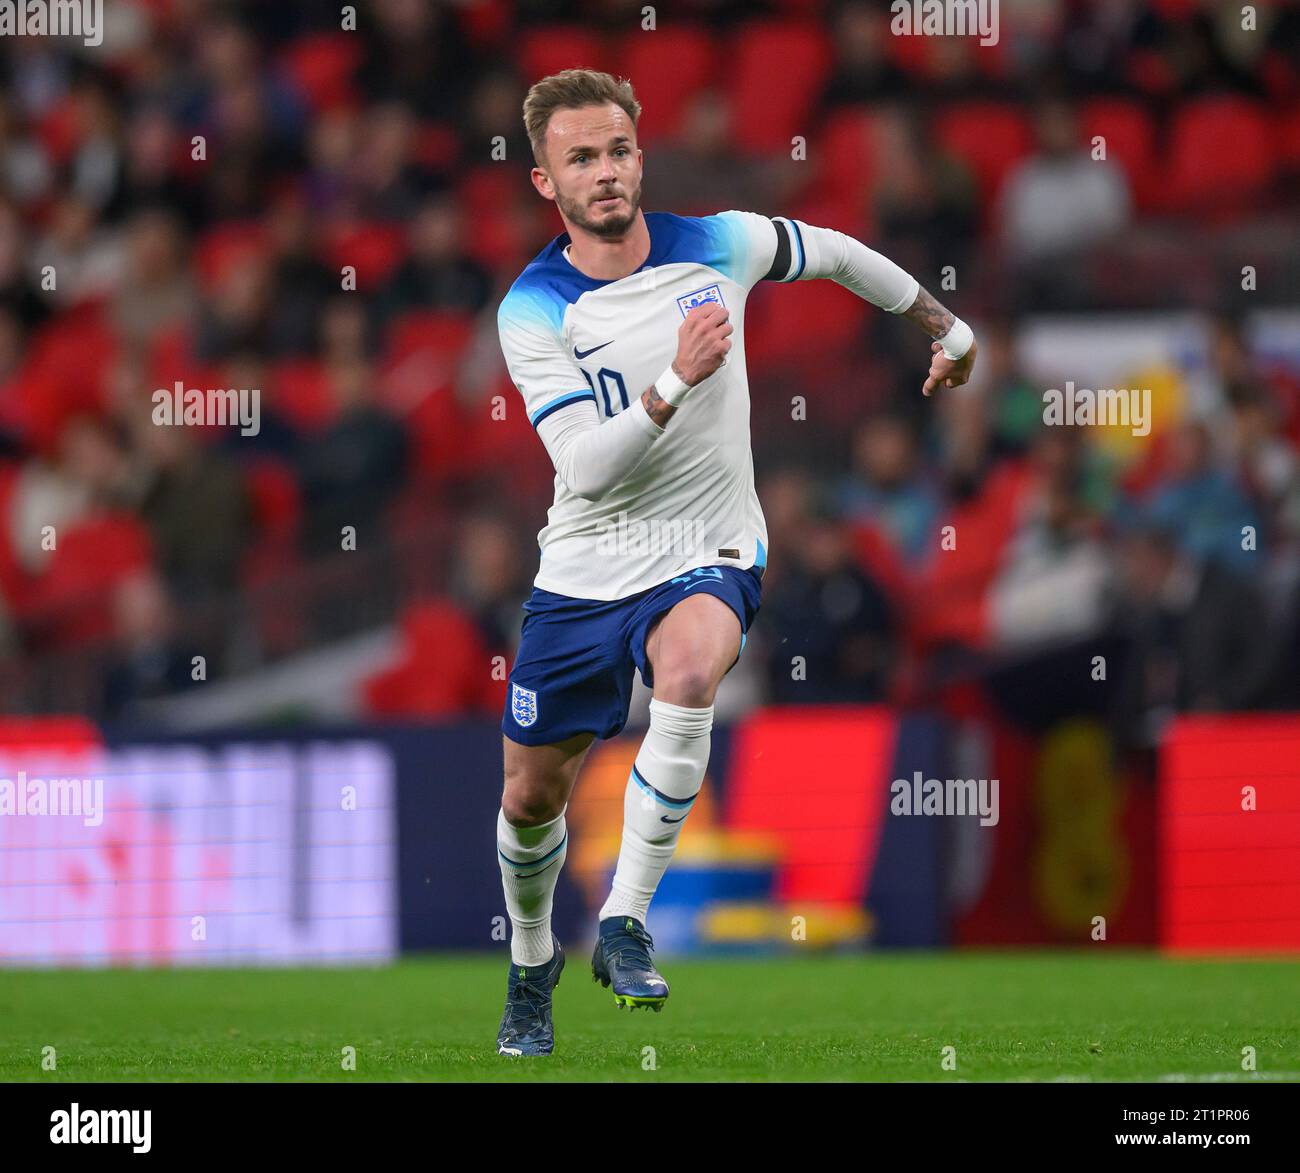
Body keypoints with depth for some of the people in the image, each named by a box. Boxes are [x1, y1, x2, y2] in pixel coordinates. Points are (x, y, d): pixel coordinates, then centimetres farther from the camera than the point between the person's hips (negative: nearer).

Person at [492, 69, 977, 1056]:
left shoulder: (718, 246, -6)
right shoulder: (532, 309, -11)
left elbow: (834, 252, 15)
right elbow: (586, 467, -20)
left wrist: (946, 326, 27)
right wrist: (674, 383, -33)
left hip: (708, 557, -1)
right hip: (583, 571, 1)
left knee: (689, 667, -36)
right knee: (531, 799, 9)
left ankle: (626, 922, -30)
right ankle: (533, 959, 40)